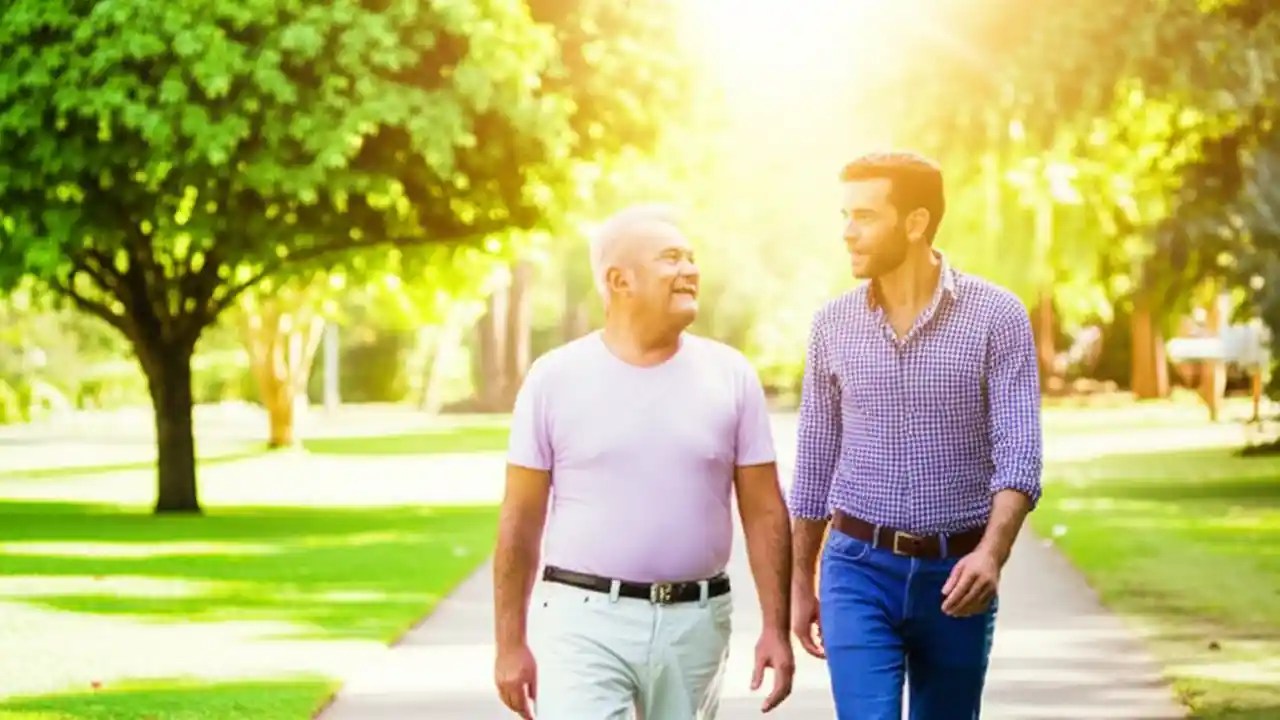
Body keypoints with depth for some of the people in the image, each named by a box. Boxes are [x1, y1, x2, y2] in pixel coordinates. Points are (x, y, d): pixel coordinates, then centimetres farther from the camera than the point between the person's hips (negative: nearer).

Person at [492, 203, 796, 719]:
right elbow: (521, 521, 2)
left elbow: (765, 512, 5)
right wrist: (511, 644, -1)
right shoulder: (555, 378, -1)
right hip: (584, 619, -2)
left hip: (694, 623, 3)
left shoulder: (730, 375, 4)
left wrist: (776, 627, -3)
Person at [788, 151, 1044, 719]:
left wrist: (992, 552, -29)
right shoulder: (833, 325, 3)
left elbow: (1019, 451, -13)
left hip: (956, 575, -1)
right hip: (860, 571, 1)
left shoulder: (997, 316, -6)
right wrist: (800, 583, 14)